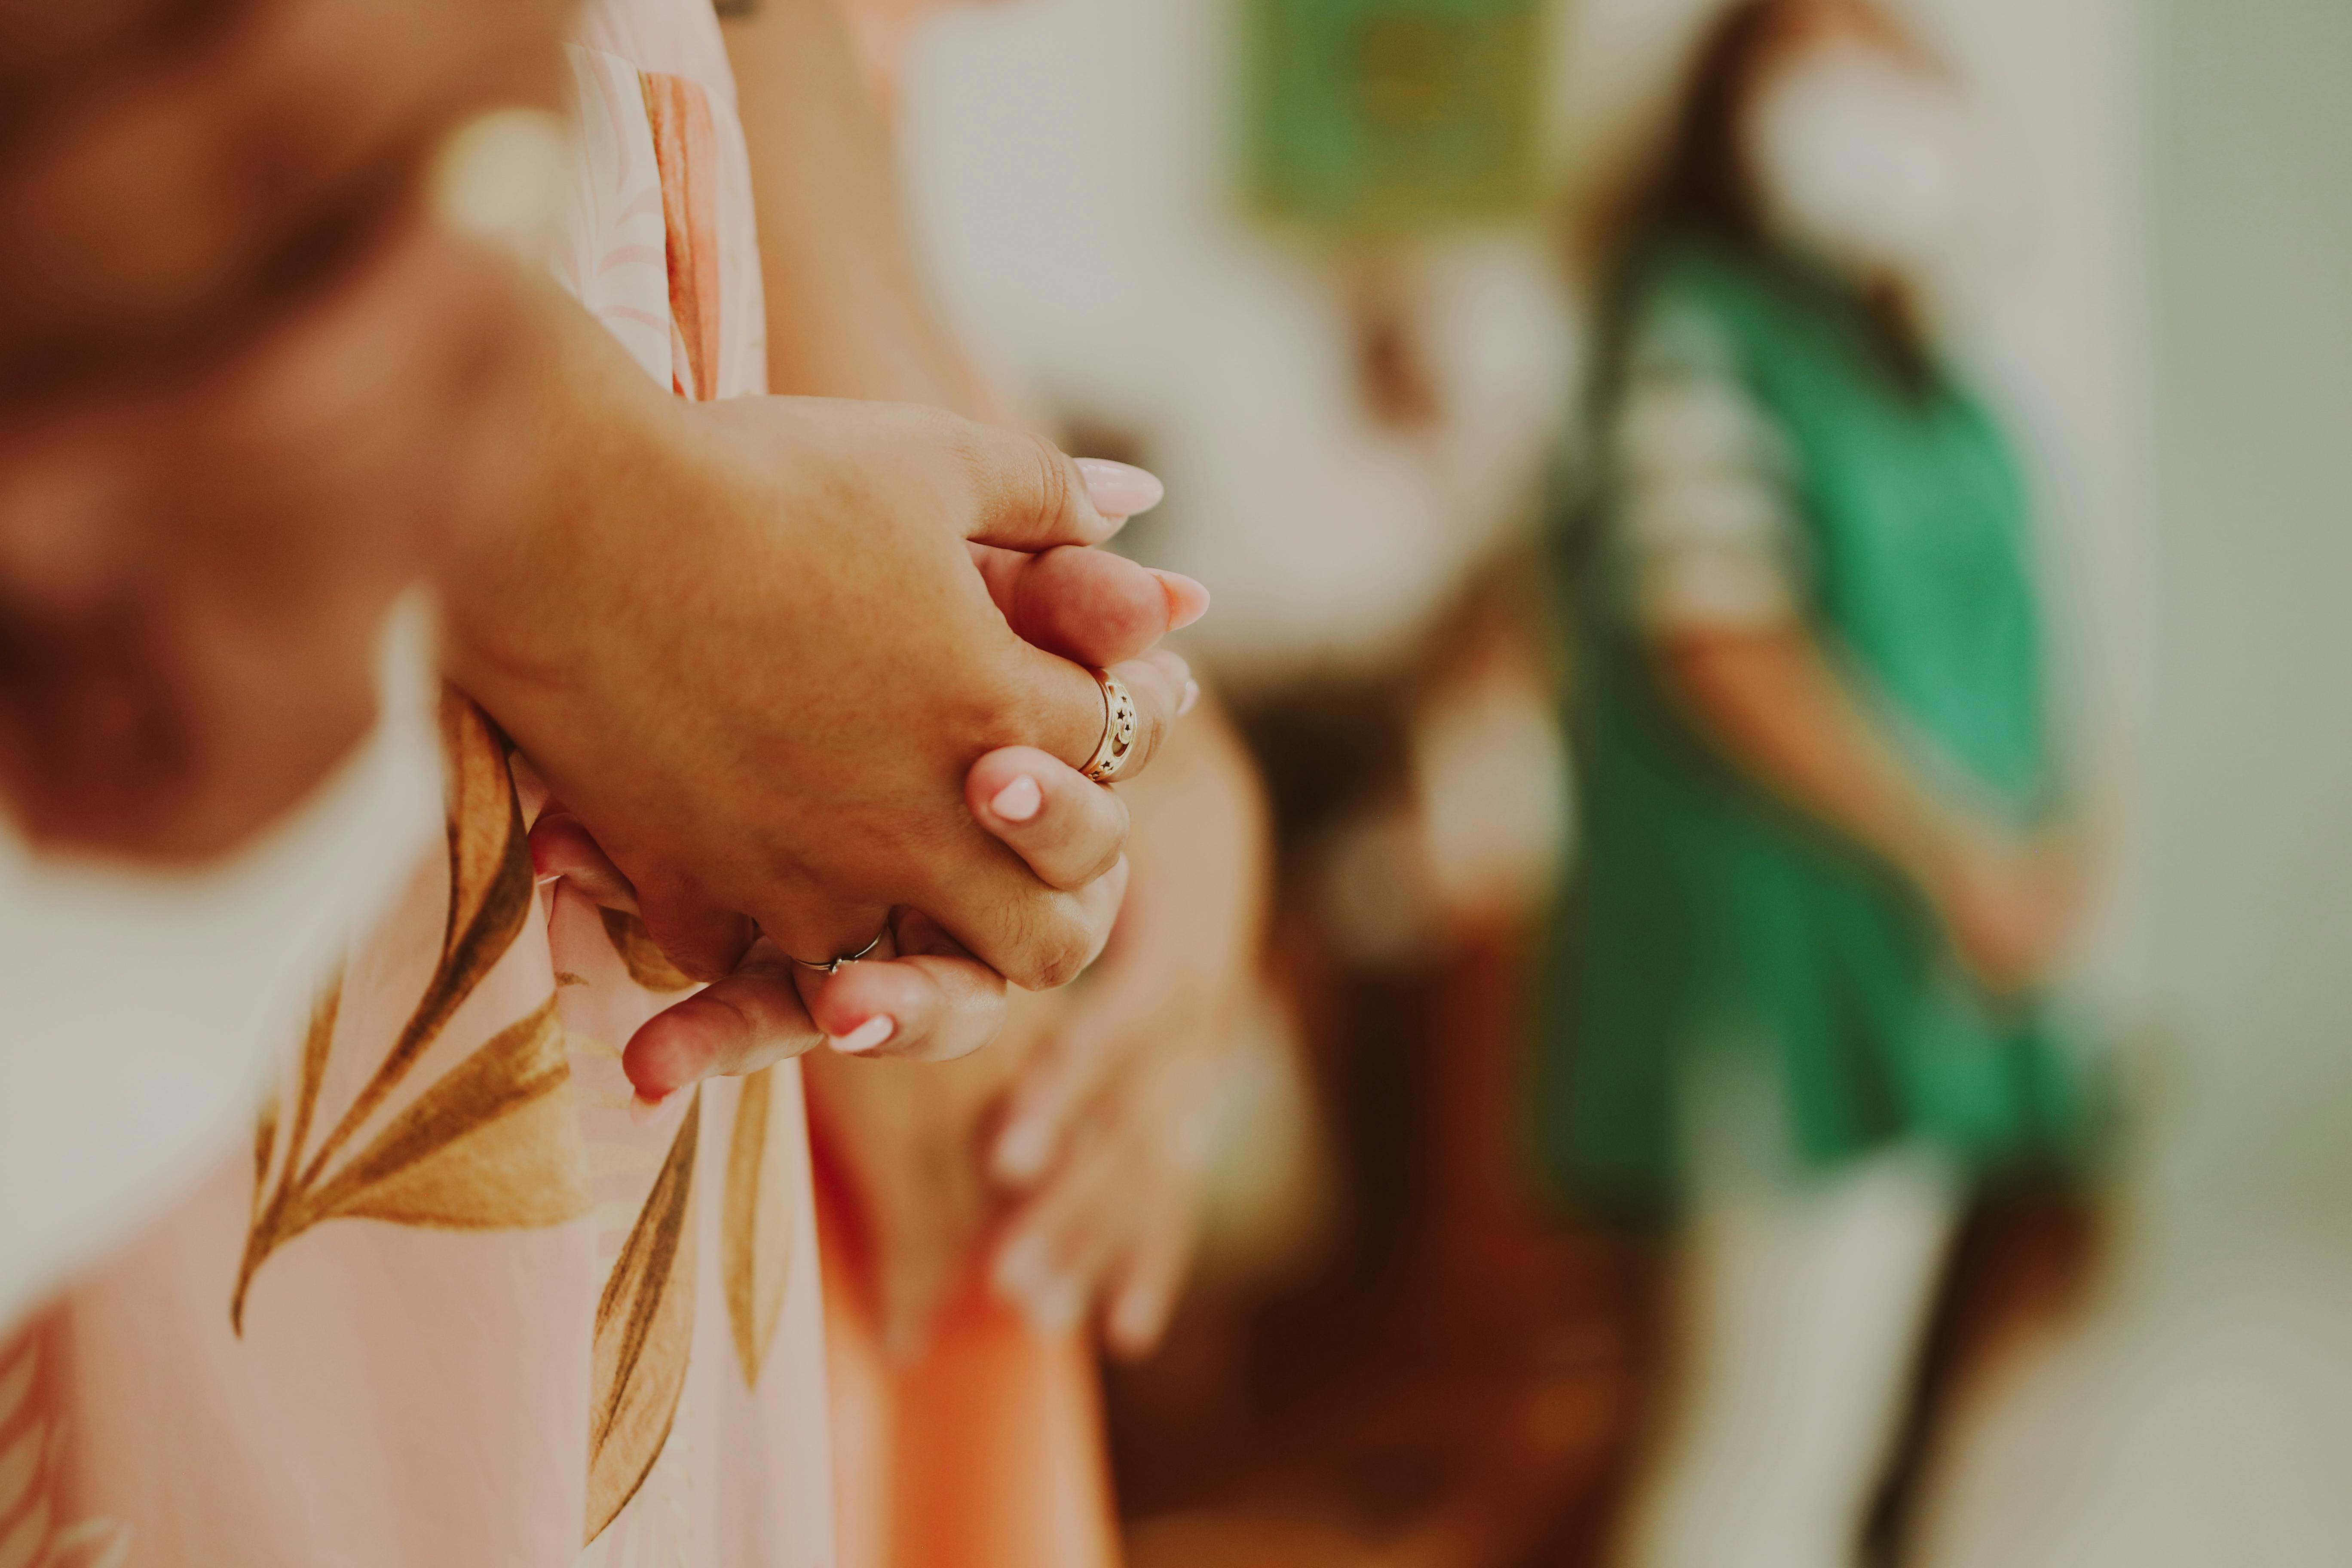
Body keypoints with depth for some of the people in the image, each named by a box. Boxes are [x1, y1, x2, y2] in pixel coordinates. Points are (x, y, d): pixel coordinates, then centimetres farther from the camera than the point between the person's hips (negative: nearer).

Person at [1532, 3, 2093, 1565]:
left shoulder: (1904, 365, 16)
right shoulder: (1700, 339, -9)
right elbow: (1723, 654, -18)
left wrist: (2037, 845, 2)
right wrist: (1961, 848, -16)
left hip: (1918, 952, 9)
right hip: (1786, 952, -9)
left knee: (1833, 1434, 13)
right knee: (1770, 1427, -9)